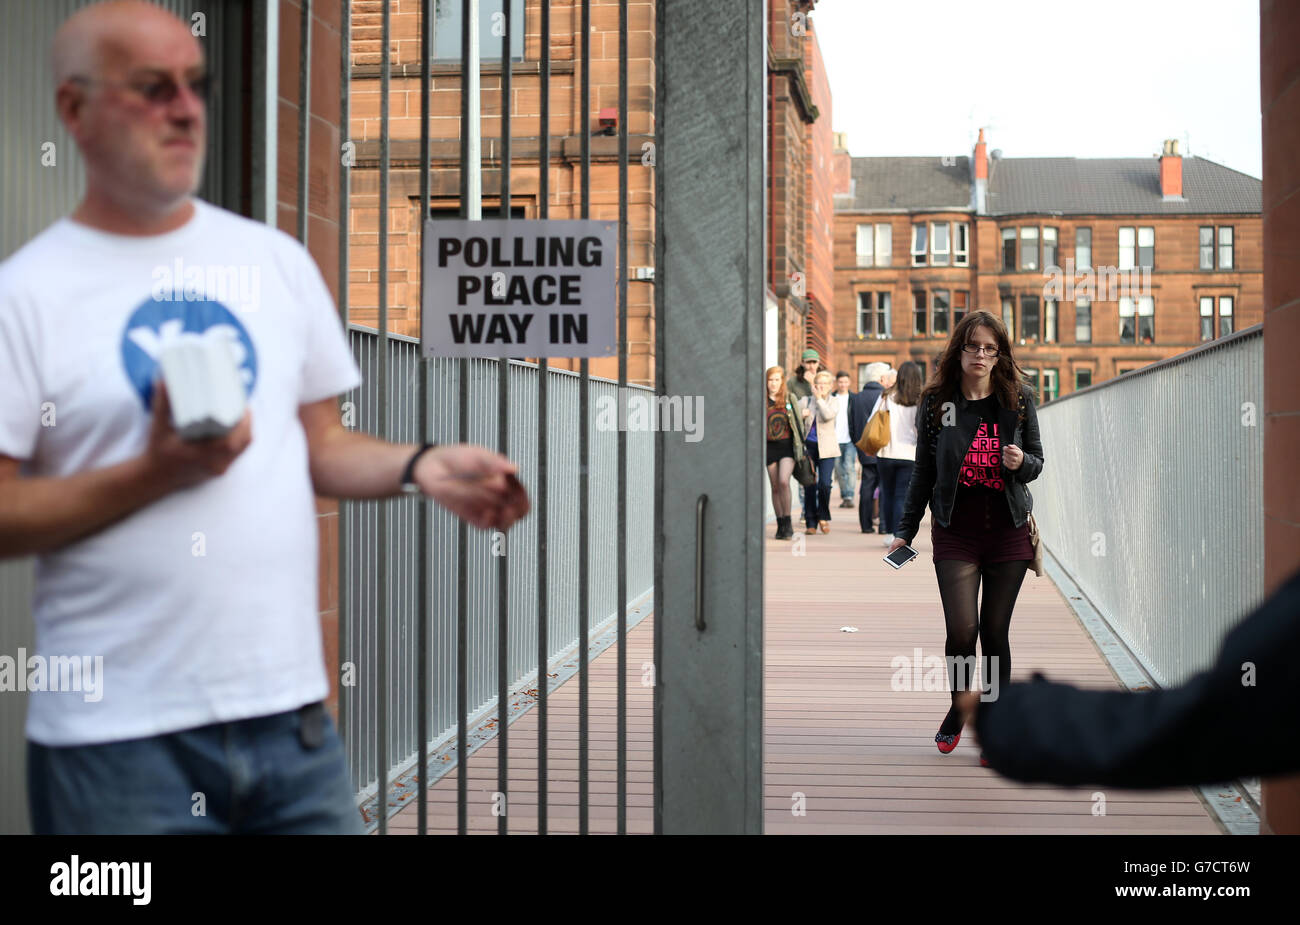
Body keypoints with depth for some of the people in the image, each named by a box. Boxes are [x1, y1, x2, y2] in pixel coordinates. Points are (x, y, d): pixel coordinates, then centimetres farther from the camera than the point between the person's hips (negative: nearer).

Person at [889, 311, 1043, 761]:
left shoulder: (1018, 399, 1)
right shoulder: (936, 403, 0)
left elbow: (1036, 461, 10)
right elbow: (923, 472, 7)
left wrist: (1021, 463, -14)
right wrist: (905, 531, 7)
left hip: (1008, 531, 1)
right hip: (955, 534, -1)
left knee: (995, 632, 3)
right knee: (961, 631, -8)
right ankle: (958, 708, 21)